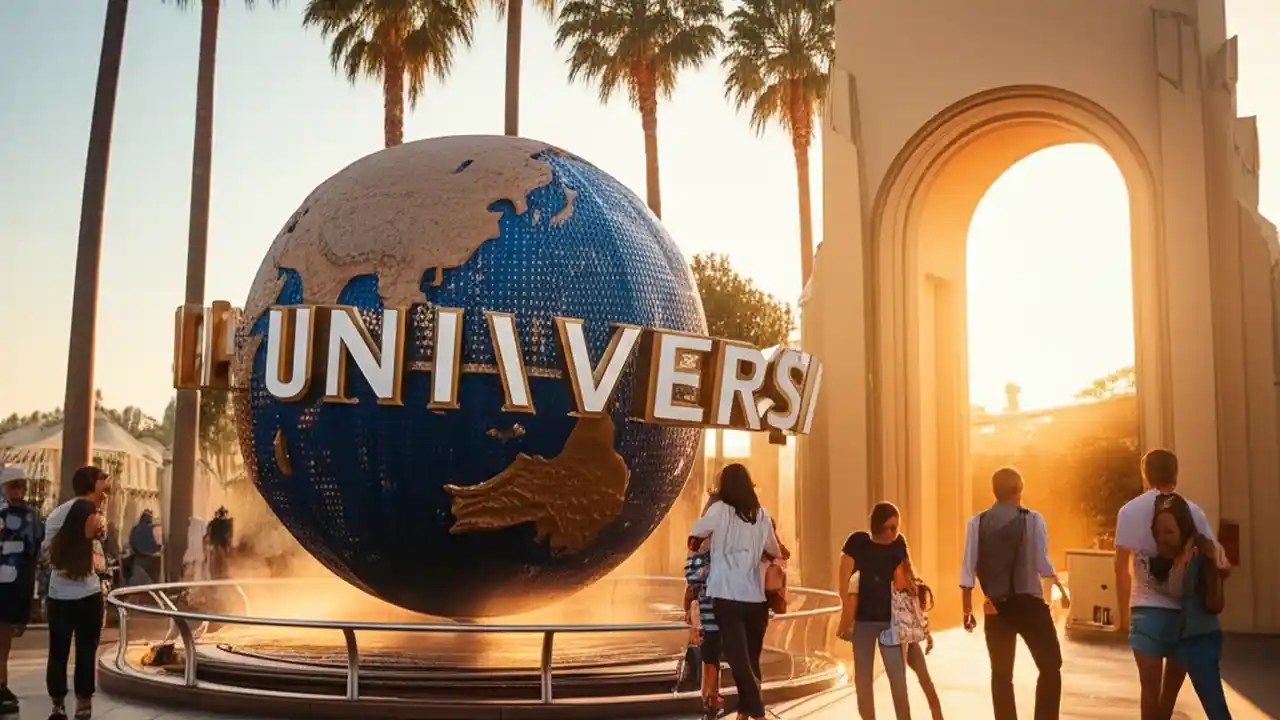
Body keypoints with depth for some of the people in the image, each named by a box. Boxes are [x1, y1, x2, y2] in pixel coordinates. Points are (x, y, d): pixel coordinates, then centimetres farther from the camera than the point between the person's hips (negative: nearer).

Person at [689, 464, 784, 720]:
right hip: (755, 596, 4)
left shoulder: (719, 510, -4)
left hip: (728, 595, -4)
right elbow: (775, 551, 20)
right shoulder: (761, 514, 7)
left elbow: (696, 533, 12)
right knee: (751, 658, 14)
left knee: (738, 658, -4)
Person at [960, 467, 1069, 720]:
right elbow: (1042, 564, -12)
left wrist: (967, 610, 3)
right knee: (1050, 667, 10)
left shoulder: (977, 523, 0)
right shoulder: (1032, 519, -6)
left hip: (995, 608, 3)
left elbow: (968, 569, -3)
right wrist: (1060, 586, 6)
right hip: (1029, 604, -3)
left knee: (1001, 673, 13)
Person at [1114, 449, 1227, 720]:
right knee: (1172, 684, 19)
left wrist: (1123, 610, 7)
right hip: (1185, 609, 2)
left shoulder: (1130, 510, 0)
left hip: (1147, 609, -1)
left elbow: (1121, 566, -2)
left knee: (1151, 686, 1)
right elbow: (1219, 565, -4)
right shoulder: (1192, 511, 1)